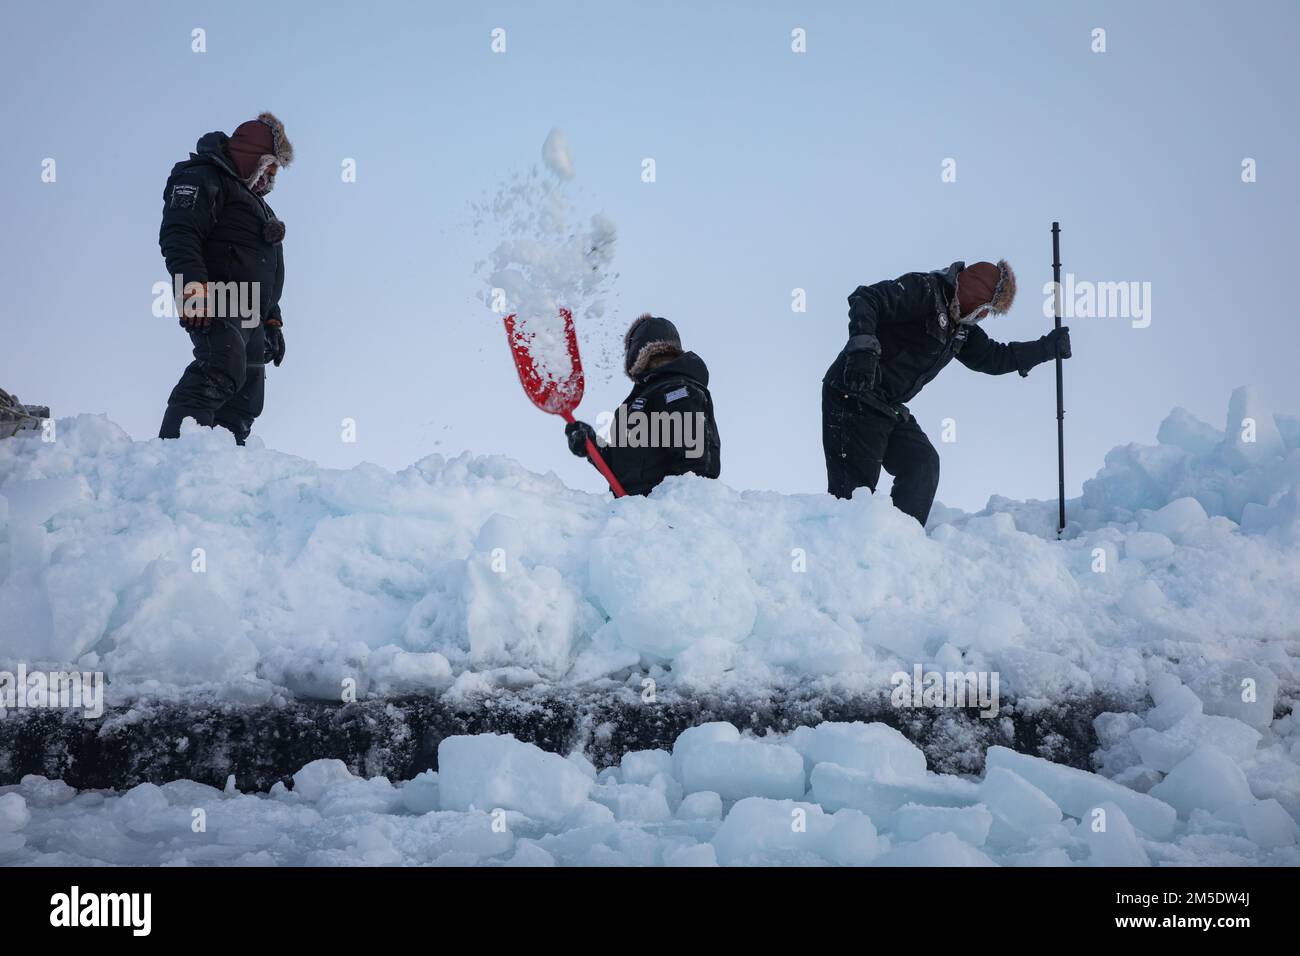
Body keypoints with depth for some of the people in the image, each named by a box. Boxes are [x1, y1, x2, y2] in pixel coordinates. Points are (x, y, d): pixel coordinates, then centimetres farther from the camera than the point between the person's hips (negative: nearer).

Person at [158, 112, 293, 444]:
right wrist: (194, 284, -29)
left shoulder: (252, 199, 34)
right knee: (222, 368, -31)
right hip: (215, 304, -11)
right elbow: (178, 234, -16)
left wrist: (272, 321, 29)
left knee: (246, 400, 4)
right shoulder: (202, 178, 2)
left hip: (250, 317, 11)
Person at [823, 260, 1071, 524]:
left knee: (923, 466, 5)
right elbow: (865, 299, -25)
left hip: (889, 409, 10)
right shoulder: (923, 290, -14)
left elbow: (993, 358, 25)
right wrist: (863, 348, -39)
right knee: (855, 485, -13)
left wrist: (1048, 347, 19)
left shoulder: (962, 328, 15)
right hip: (853, 397, -9)